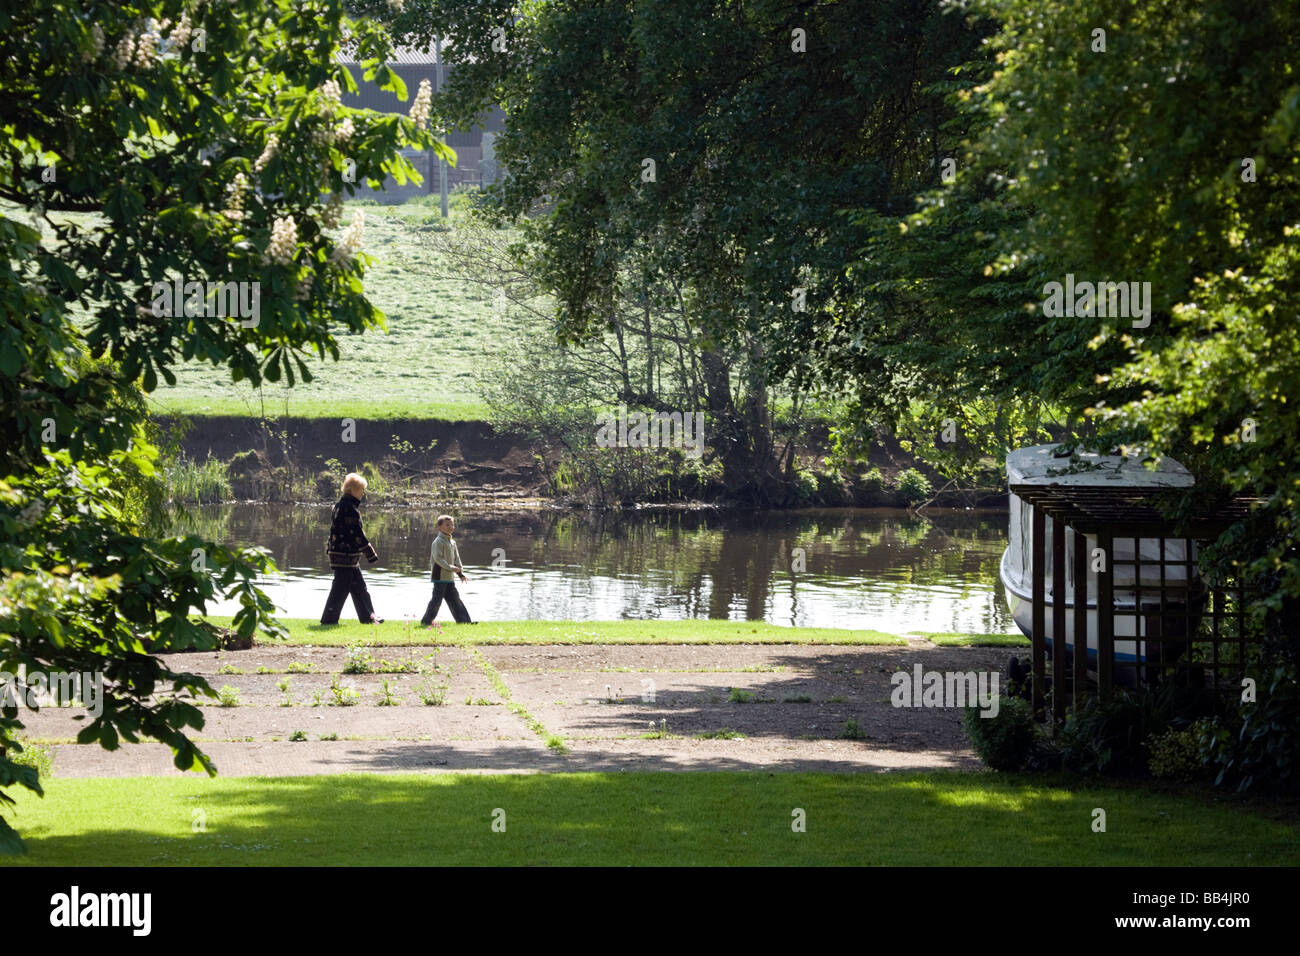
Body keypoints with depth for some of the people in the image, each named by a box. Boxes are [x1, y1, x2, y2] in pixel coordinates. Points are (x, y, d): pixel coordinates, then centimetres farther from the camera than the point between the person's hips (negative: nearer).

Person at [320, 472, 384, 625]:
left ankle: (368, 617, 23)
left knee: (359, 587, 16)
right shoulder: (350, 508, -18)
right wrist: (371, 554, -12)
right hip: (346, 555, -11)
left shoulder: (341, 505, 14)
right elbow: (357, 534, -18)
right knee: (340, 589, -5)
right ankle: (328, 619, -1)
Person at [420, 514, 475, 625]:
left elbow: (456, 558, 19)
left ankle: (463, 620, 10)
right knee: (437, 598, -6)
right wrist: (450, 567, -26)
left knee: (454, 599, 9)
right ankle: (426, 621, 1)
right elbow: (438, 558, -20)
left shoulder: (452, 542, 15)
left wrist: (461, 573, 8)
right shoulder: (439, 541, -12)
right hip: (440, 576, -8)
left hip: (449, 578, 8)